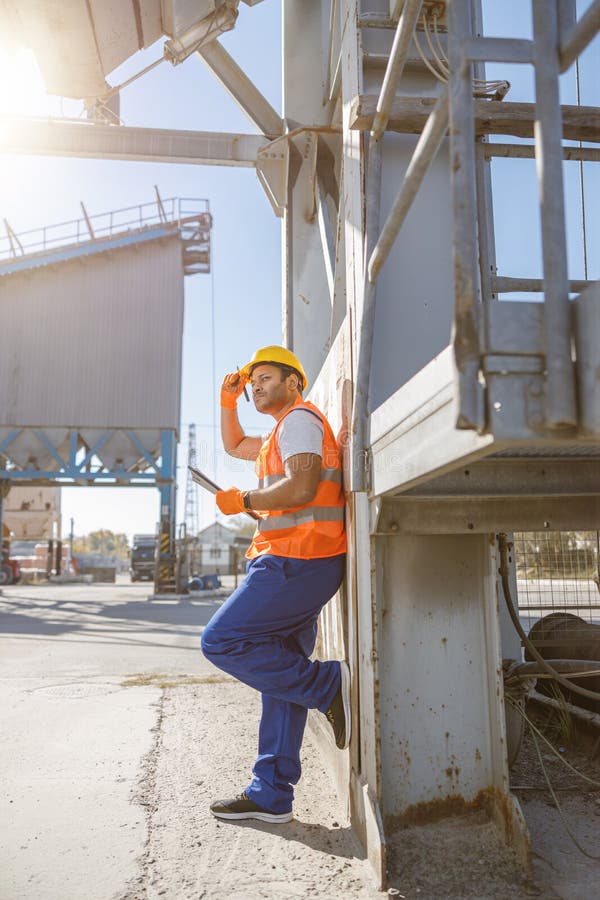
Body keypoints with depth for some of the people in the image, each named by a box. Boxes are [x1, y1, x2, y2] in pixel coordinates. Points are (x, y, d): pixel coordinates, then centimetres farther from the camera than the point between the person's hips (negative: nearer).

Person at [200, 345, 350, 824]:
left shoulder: (299, 419, -6)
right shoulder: (283, 433, 26)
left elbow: (301, 488, -22)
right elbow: (235, 445, 39)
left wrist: (243, 499, -10)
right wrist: (228, 402, 24)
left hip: (297, 562, -10)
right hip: (298, 566, 10)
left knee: (221, 642, -11)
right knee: (281, 675, 9)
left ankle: (329, 683, -8)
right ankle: (270, 795, 14)